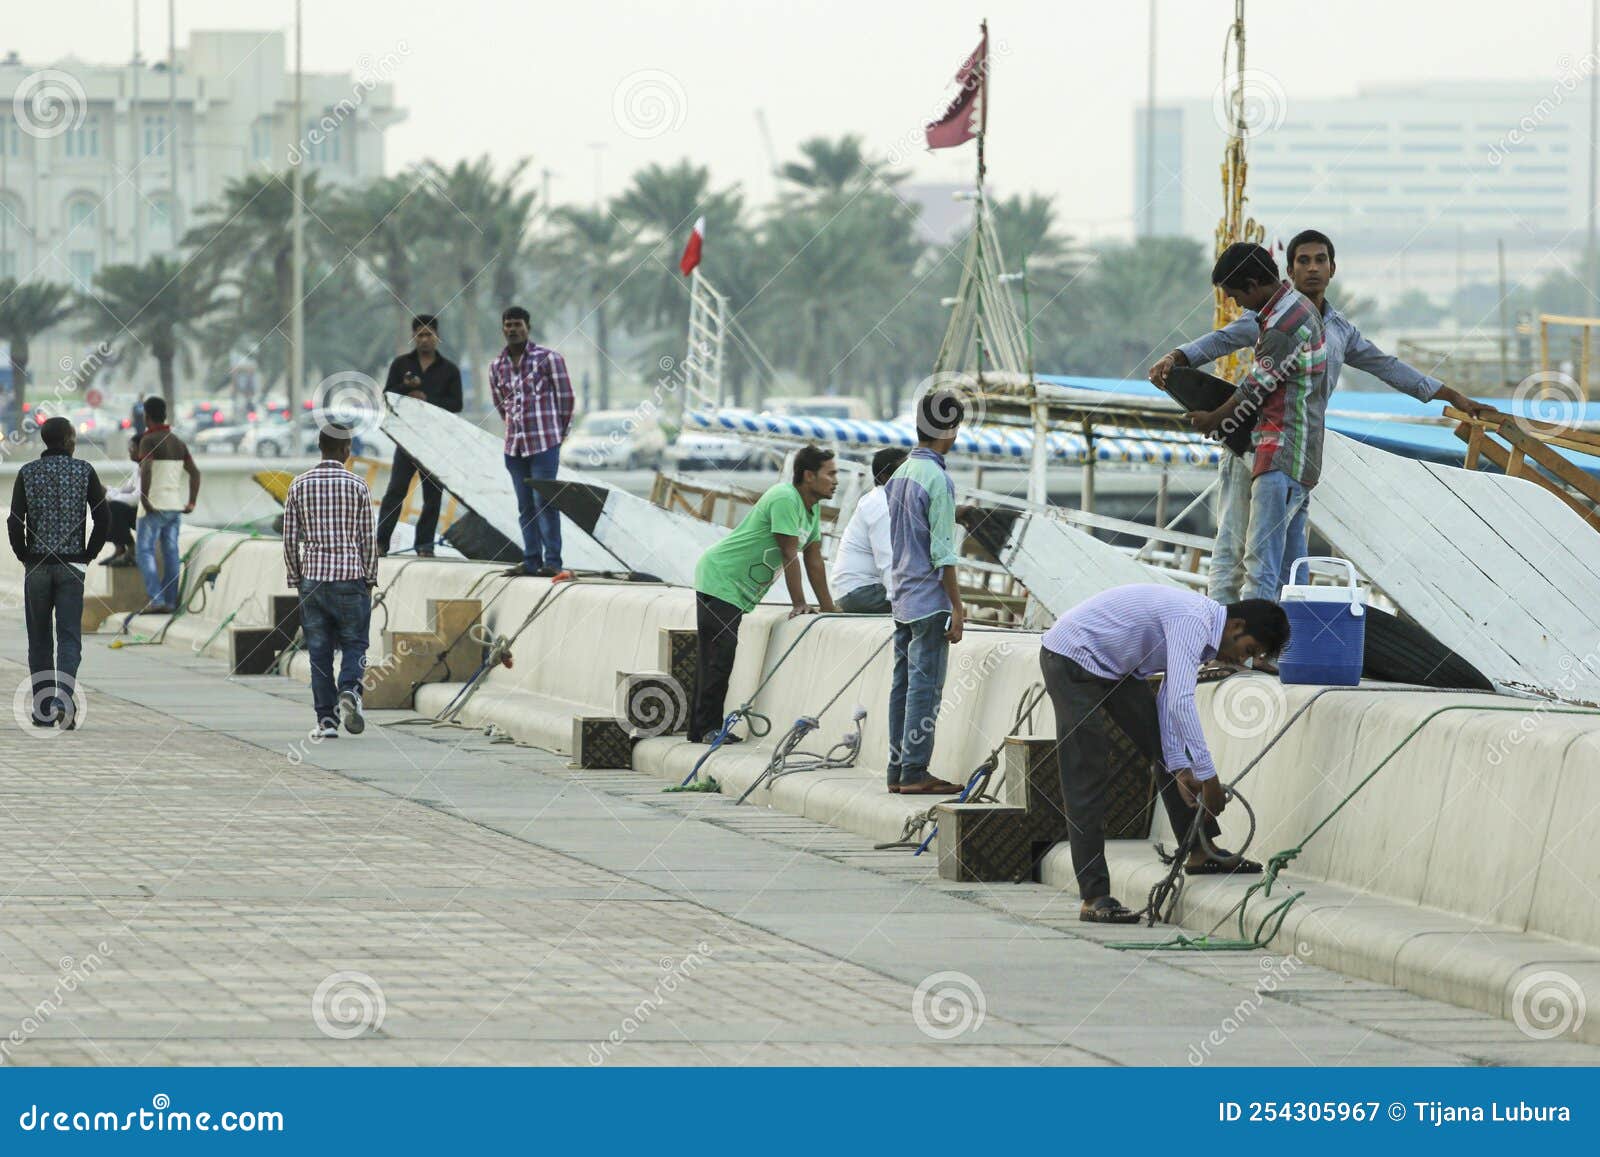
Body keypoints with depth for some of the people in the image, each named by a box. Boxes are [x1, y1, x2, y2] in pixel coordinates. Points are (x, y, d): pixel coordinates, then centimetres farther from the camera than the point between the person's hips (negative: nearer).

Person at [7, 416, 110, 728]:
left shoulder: (27, 473, -1)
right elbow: (102, 518, -7)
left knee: (39, 640, 10)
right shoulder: (84, 471, -2)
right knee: (69, 638, 0)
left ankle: (43, 712, 12)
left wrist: (24, 556, 4)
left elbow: (15, 522, -8)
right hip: (72, 566, -1)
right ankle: (63, 700, -21)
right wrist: (89, 555, 4)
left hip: (36, 565, 1)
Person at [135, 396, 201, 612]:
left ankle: (157, 599, -15)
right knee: (171, 554, 8)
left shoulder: (149, 440, -11)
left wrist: (144, 498, -21)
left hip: (154, 506, -7)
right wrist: (192, 503, 10)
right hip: (175, 506, 7)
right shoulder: (177, 441, 12)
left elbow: (146, 469, -27)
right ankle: (170, 601, 7)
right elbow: (195, 472, 12)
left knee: (145, 553, -3)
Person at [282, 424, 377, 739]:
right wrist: (370, 580, 8)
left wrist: (295, 579, 12)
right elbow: (367, 539, -1)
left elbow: (290, 539, 3)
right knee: (354, 643, 8)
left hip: (312, 577, 2)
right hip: (350, 575, -2)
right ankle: (349, 690, -20)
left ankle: (326, 719, 1)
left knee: (319, 651, 5)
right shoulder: (357, 486, -3)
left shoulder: (299, 486, 2)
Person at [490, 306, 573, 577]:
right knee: (525, 506, 7)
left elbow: (566, 398, 1)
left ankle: (552, 561, -7)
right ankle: (531, 561, 11)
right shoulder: (497, 366, 10)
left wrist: (558, 433, 8)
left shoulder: (548, 358, -4)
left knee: (544, 503, -9)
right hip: (514, 446, 5)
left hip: (544, 445, -5)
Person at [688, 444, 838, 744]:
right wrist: (799, 604, -16)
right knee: (718, 655, -13)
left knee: (712, 657, 10)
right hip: (720, 579, -10)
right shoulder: (785, 499, -21)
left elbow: (814, 559, 13)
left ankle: (700, 729, 11)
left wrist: (829, 610, 11)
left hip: (739, 590, 10)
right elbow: (790, 555, -20)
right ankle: (708, 728, -12)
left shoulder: (812, 507, 9)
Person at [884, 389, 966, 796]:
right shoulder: (937, 480, -15)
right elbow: (942, 552, -16)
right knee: (925, 685, -6)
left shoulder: (900, 474, 11)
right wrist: (957, 608, -11)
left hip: (901, 595, 8)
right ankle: (914, 772, -7)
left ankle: (898, 770, 13)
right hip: (929, 598, -8)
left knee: (903, 683, 10)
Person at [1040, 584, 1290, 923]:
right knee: (1088, 779, -12)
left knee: (1166, 750, 8)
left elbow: (1168, 702, 7)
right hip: (1072, 659, -10)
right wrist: (1208, 777, -32)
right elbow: (1180, 703, -35)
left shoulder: (1201, 627, 4)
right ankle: (1094, 898, -13)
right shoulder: (1192, 620, -27)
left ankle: (1200, 852, 16)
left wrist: (1179, 767, -2)